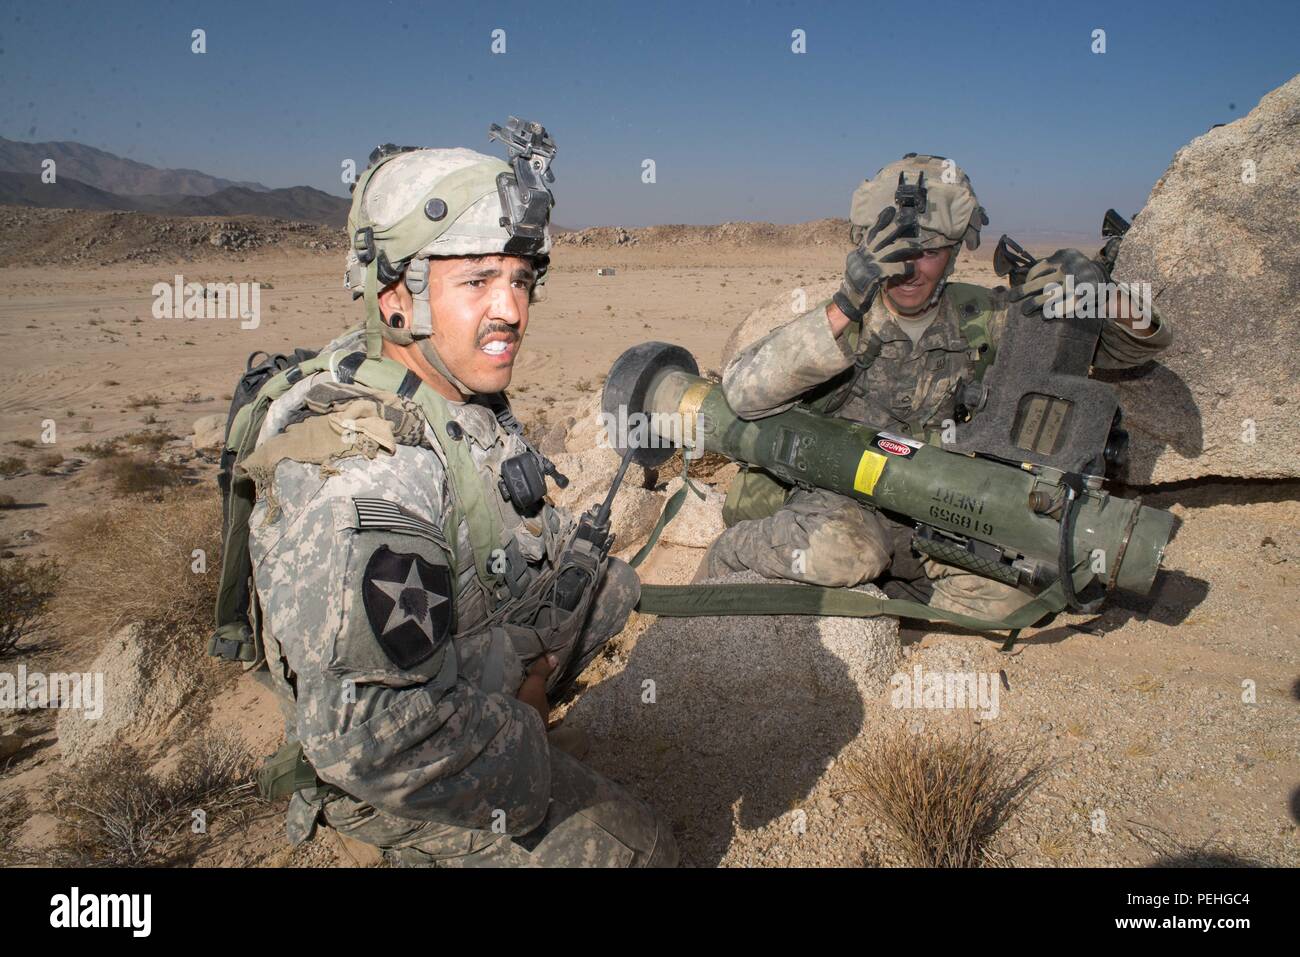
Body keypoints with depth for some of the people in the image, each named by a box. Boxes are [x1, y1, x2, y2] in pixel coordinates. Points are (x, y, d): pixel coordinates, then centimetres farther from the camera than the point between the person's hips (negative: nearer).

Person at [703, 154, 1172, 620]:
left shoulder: (981, 318, 0)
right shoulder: (848, 319, -6)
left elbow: (1138, 344, 7)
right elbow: (743, 392, -25)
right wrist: (844, 309, -32)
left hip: (928, 521, 3)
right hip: (831, 504, -3)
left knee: (1007, 589, -25)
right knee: (844, 548, -38)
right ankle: (728, 556, -7)